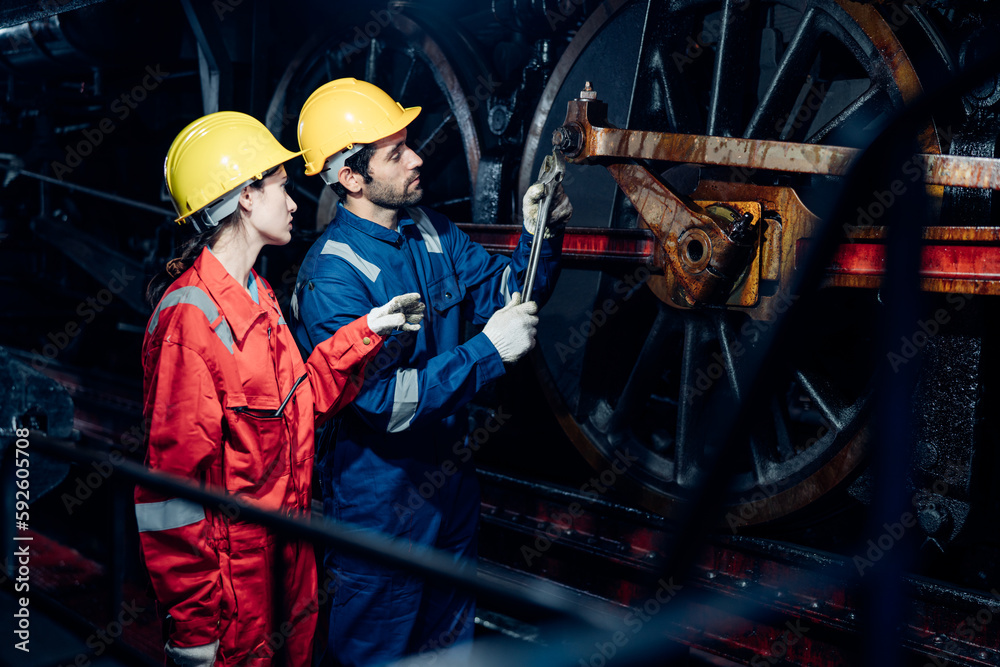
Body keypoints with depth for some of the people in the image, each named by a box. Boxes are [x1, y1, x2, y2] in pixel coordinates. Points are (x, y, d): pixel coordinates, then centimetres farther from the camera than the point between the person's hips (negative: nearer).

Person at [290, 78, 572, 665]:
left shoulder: (432, 231, -2)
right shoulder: (331, 277, -25)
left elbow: (503, 292, 6)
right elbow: (383, 403, -28)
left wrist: (541, 235, -12)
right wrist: (488, 351, -29)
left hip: (451, 476, 7)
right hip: (382, 500, -7)